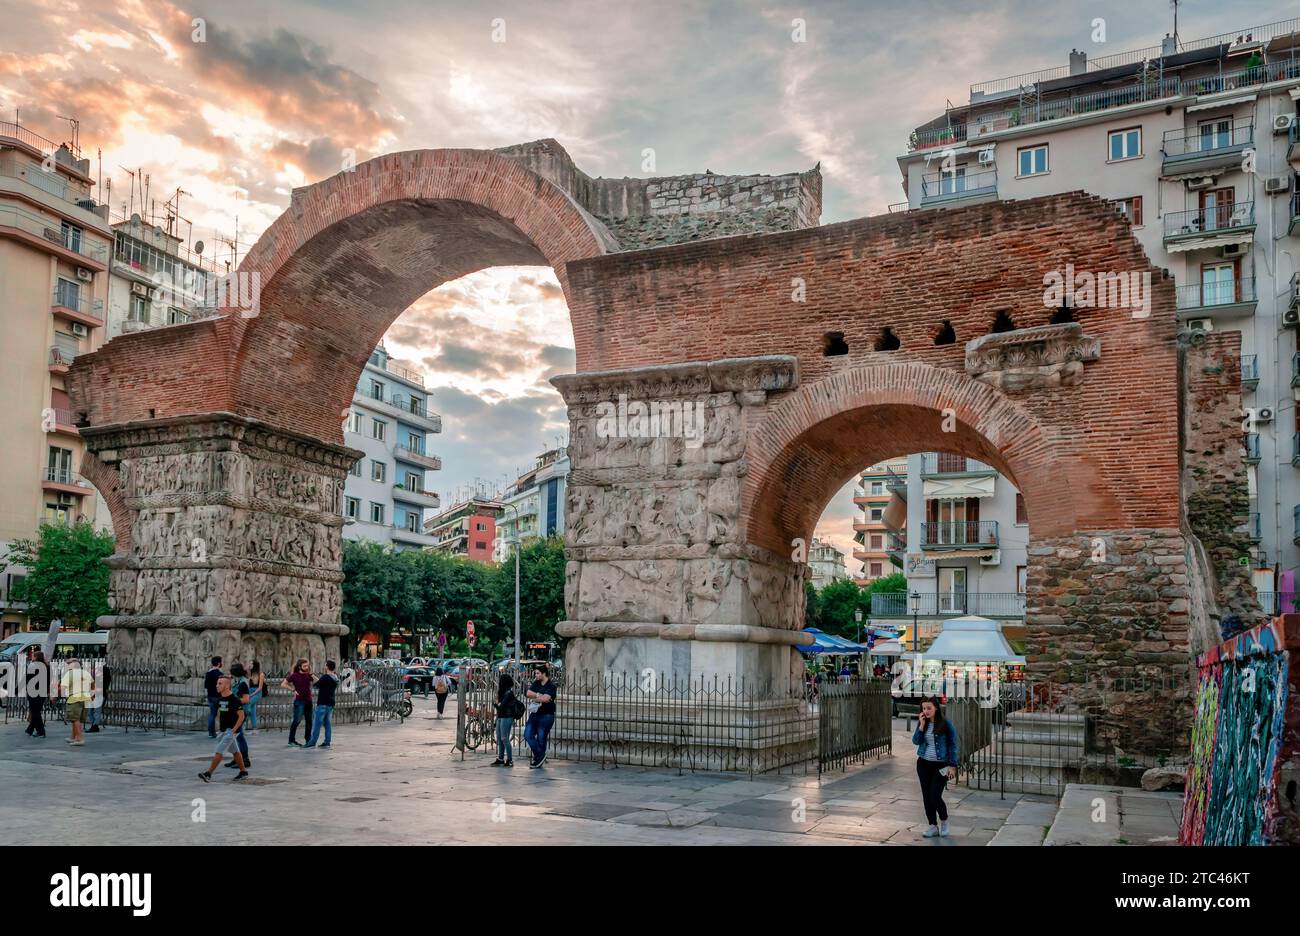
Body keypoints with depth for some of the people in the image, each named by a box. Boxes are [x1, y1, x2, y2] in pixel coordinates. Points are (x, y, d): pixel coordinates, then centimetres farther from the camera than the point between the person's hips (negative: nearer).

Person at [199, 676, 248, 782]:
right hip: (224, 730, 9)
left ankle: (208, 773, -15)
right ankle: (243, 773, 27)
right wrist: (218, 722, 9)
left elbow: (241, 715, -17)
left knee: (219, 751, -14)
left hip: (232, 730, -9)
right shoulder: (220, 698, 6)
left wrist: (234, 729, -20)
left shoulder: (234, 699, -18)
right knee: (235, 751, 16)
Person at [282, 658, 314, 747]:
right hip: (299, 700, -5)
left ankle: (308, 739, 17)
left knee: (309, 721, 7)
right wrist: (293, 690, -8)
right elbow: (283, 684, -4)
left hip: (308, 700, 5)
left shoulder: (308, 675, 8)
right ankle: (291, 740, 4)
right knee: (297, 720, -6)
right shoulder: (294, 675, -4)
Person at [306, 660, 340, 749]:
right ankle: (327, 742, 7)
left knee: (317, 723, -3)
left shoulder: (325, 677, -15)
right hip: (331, 704, 8)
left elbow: (316, 685, -6)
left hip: (323, 703, -7)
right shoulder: (336, 679, 9)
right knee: (328, 723, 8)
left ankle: (312, 742, -1)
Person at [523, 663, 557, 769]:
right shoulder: (536, 683, 10)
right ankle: (540, 756, 11)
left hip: (546, 716, -7)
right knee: (528, 735, 0)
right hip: (534, 714, 7)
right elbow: (528, 693, -2)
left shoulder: (551, 686, -11)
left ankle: (538, 760, 14)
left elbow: (545, 698, -24)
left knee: (541, 739, -1)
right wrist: (538, 695, -15)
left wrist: (534, 698, -10)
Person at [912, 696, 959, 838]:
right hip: (924, 764, 5)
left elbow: (952, 745, -5)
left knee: (935, 796, -11)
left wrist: (952, 765, -9)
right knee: (926, 796, 6)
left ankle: (944, 821, 17)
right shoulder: (922, 723, 4)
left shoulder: (946, 724, -9)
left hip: (941, 765, -5)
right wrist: (921, 725, -14)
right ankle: (933, 826, 20)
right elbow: (916, 741, -3)